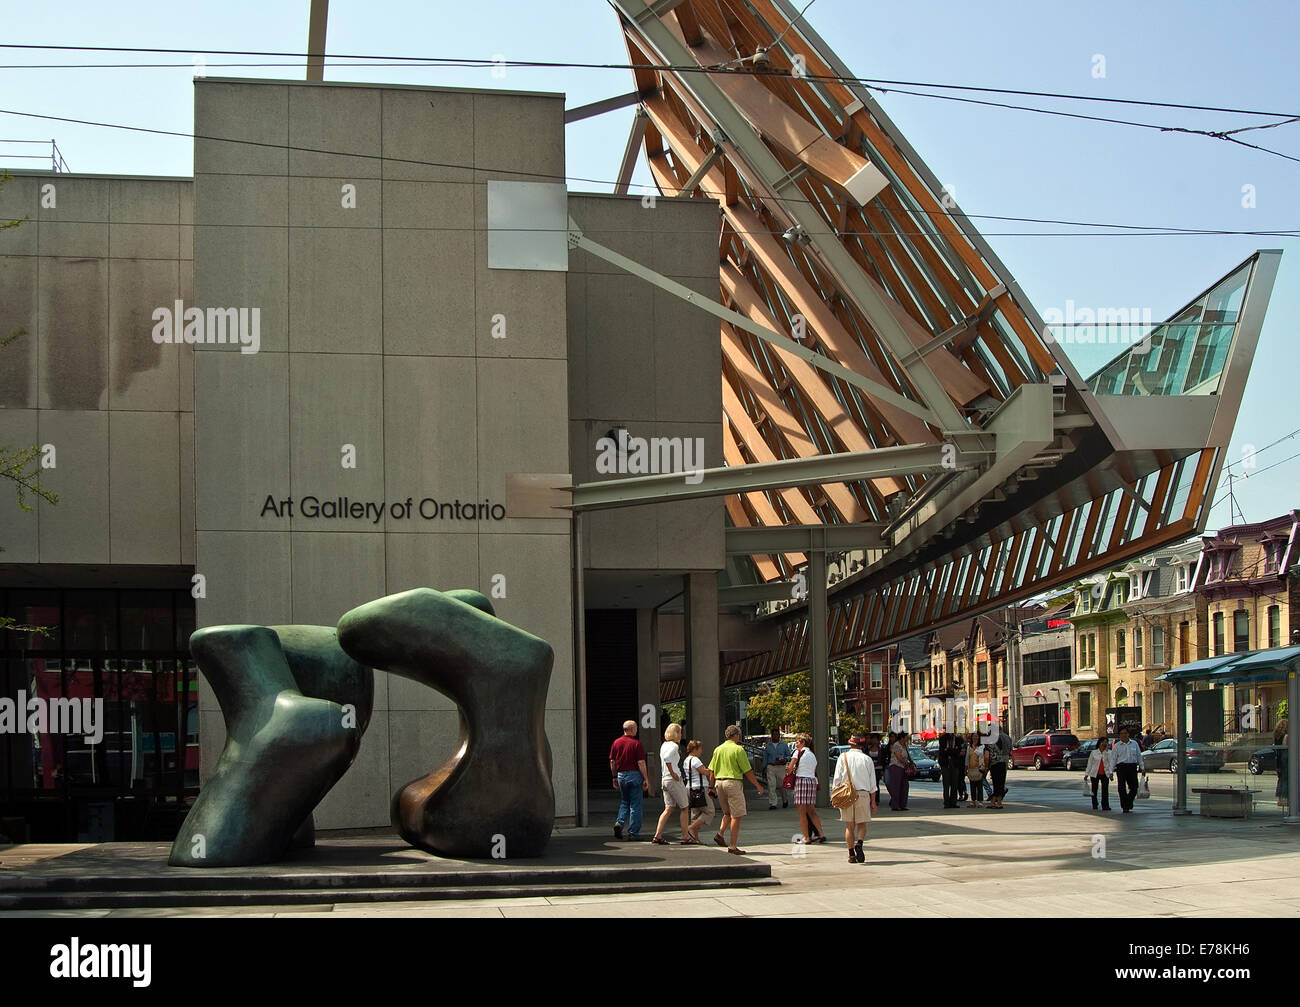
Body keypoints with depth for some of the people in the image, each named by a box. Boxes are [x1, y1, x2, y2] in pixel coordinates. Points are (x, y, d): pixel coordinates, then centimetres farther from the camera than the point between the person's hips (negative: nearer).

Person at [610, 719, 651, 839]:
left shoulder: (616, 743, 4)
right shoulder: (637, 744, -10)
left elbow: (612, 762, 8)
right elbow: (641, 763, -13)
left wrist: (614, 778, 17)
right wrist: (646, 779, -8)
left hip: (621, 775, 5)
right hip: (634, 775, -5)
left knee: (624, 802, 19)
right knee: (635, 805, 3)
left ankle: (619, 822, -5)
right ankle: (633, 833, 3)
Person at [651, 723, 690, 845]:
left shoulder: (664, 745, 12)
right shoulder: (674, 746, -15)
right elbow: (667, 758, -31)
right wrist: (673, 773, -22)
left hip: (665, 780, 8)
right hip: (674, 780, -8)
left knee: (668, 809, 9)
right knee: (684, 808, 4)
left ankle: (658, 835, -1)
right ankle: (685, 837, 6)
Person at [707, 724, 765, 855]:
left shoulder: (718, 749, 9)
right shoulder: (738, 750, -9)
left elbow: (711, 770, 9)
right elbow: (748, 771, -8)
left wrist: (712, 786, 18)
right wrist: (758, 785, 1)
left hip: (719, 782, 6)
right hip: (733, 782, -6)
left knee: (728, 813, 22)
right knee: (736, 815, -1)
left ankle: (720, 833, 0)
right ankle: (733, 846, -4)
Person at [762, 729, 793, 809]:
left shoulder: (784, 745, 8)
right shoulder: (768, 745, 11)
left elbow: (789, 755, 9)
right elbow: (765, 757, 15)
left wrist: (785, 759, -11)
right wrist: (764, 767, 9)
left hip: (781, 767, -1)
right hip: (770, 767, 1)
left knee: (781, 785, 5)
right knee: (771, 786, -8)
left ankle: (785, 800, 31)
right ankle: (772, 804, -6)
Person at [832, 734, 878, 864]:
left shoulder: (843, 757, 2)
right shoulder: (867, 759, 2)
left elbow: (837, 779, 0)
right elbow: (872, 783, 4)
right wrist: (873, 801, 9)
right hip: (863, 794, 0)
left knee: (849, 826, 6)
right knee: (862, 824, 9)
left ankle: (852, 854, 3)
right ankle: (859, 843, -18)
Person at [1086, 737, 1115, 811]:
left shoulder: (1109, 752, 6)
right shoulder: (1093, 752, 5)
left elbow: (1111, 762, -7)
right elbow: (1089, 764, 7)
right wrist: (1086, 773, 4)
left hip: (1105, 774, -1)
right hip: (1094, 774, 1)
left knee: (1105, 790, -9)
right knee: (1094, 790, 7)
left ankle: (1105, 806, -9)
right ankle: (1094, 805, 18)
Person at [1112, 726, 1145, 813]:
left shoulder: (1134, 744, 14)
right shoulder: (1117, 746, 7)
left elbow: (1139, 756, 17)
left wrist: (1142, 768, 11)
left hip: (1132, 767, 2)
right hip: (1121, 767, -2)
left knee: (1134, 787, -1)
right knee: (1122, 788, -5)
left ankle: (1128, 803, 23)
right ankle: (1124, 807, 2)